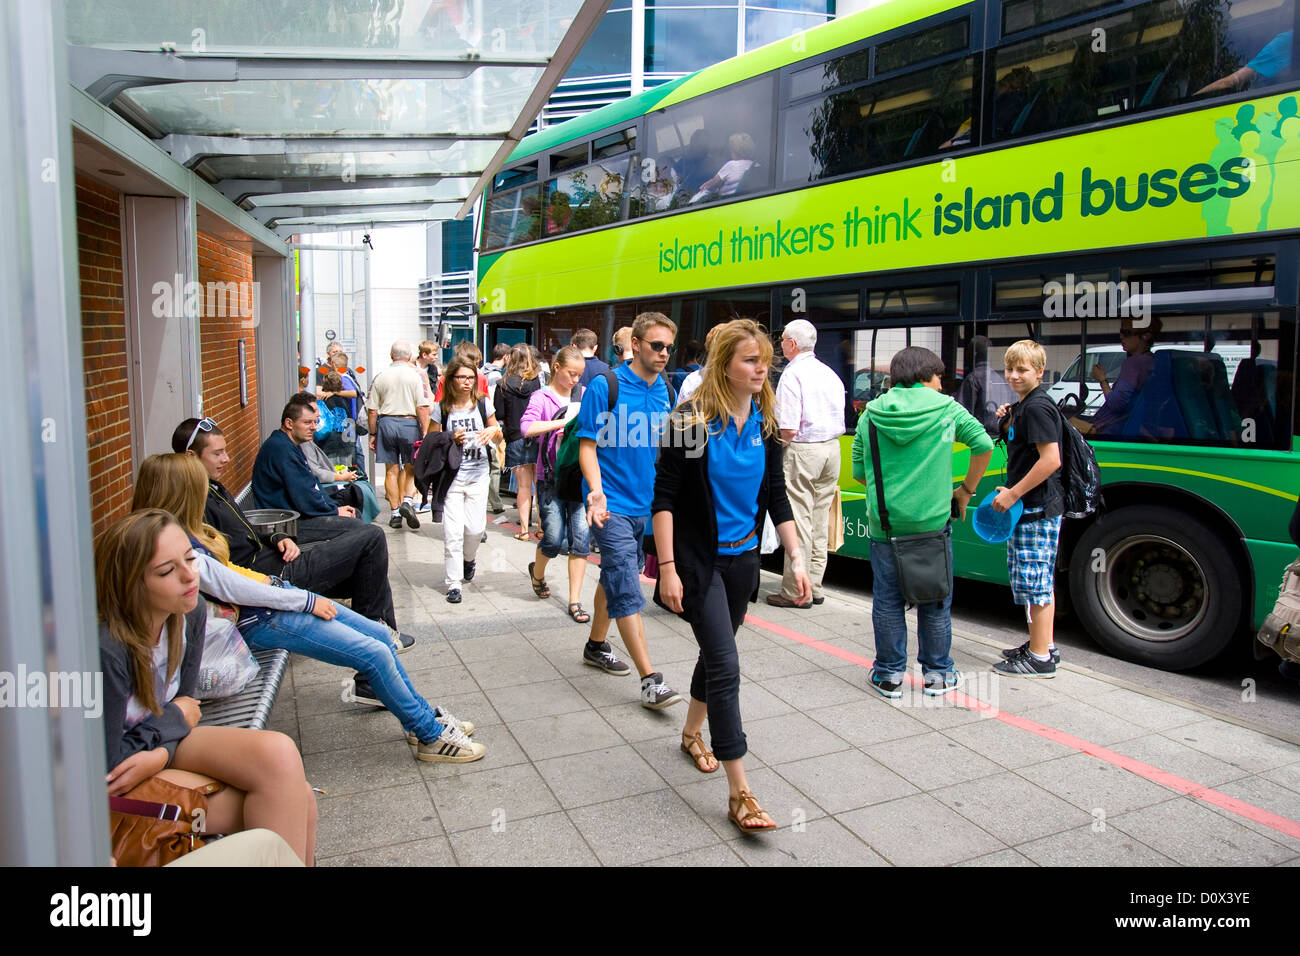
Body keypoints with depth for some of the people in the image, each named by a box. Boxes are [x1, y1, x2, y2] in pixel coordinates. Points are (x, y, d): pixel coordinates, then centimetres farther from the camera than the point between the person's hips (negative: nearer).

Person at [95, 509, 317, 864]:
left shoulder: (191, 612, -10)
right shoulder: (106, 651, -30)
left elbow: (184, 700, 3)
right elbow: (105, 764, -20)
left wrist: (160, 755, -17)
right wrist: (175, 716, -7)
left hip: (163, 742, 6)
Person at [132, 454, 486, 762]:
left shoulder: (184, 531, 6)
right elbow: (233, 589, -23)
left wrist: (270, 581, 4)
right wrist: (307, 600, -15)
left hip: (268, 598, 10)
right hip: (257, 623, -10)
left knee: (380, 634, 7)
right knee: (375, 653, -14)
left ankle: (422, 715, 21)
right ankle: (430, 736, 1)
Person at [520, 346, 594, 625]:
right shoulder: (542, 397, -3)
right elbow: (527, 427, -20)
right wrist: (565, 421, -22)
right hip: (551, 477, -3)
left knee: (581, 536, -3)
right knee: (554, 539, -3)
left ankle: (575, 600, 7)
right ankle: (537, 572, 32)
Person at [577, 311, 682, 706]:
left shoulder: (666, 391, 7)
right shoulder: (605, 386, -10)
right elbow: (588, 445, -10)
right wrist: (597, 492, -23)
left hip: (648, 505, 6)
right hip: (614, 506, -6)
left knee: (615, 579, 20)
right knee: (627, 590, -8)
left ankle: (596, 645, 39)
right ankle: (650, 679, -5)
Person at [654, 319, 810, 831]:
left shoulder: (765, 423, 1)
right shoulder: (692, 419, -16)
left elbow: (776, 497, 7)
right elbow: (664, 497, -15)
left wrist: (797, 558, 2)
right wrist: (667, 568, -19)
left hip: (743, 557, 6)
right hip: (699, 559, -6)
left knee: (715, 651, 20)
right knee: (725, 666, -9)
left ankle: (692, 733, 46)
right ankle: (739, 793, -2)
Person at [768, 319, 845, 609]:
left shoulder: (792, 375, -11)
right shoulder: (830, 374, 12)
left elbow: (788, 429, -18)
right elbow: (839, 419, 13)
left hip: (802, 450, -8)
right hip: (832, 447, 8)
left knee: (798, 522, -3)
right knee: (820, 522, 12)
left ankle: (796, 592, 2)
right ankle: (814, 587, 19)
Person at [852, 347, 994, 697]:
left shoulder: (871, 413, 3)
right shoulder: (946, 408, -1)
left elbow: (858, 472, 6)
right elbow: (984, 445, 2)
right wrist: (966, 489, 12)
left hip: (883, 522, 1)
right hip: (932, 521, -1)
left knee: (887, 600, 11)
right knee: (935, 601, 13)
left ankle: (889, 675, 19)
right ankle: (937, 674, 24)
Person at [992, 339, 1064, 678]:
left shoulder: (1037, 407, -16)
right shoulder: (1024, 405, 14)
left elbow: (1051, 459, -24)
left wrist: (1014, 493, -21)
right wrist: (1008, 422, 9)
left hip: (1037, 509, -11)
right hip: (1028, 508, 11)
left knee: (1034, 580, -5)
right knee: (1037, 579, 18)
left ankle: (1040, 658, 3)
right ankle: (1044, 644, 30)